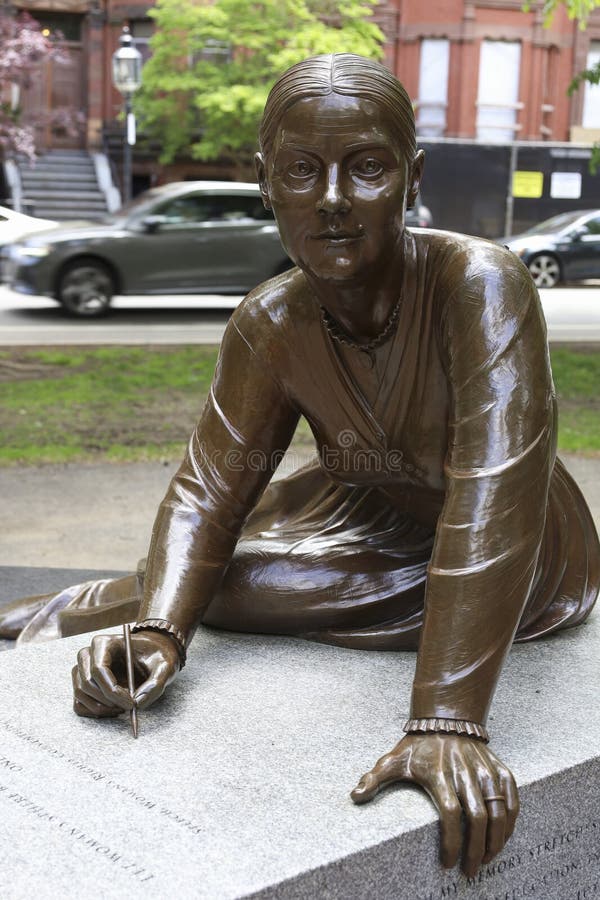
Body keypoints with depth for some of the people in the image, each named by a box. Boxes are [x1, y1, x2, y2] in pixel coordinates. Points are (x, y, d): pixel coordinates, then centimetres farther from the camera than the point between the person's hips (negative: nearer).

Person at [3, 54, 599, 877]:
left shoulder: (479, 284, -33)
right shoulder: (269, 326, -16)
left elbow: (494, 493, -41)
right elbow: (209, 487, -16)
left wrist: (448, 722, -48)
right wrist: (158, 629, -34)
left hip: (519, 563, -5)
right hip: (371, 514, 5)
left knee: (235, 583, -19)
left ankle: (100, 602, 9)